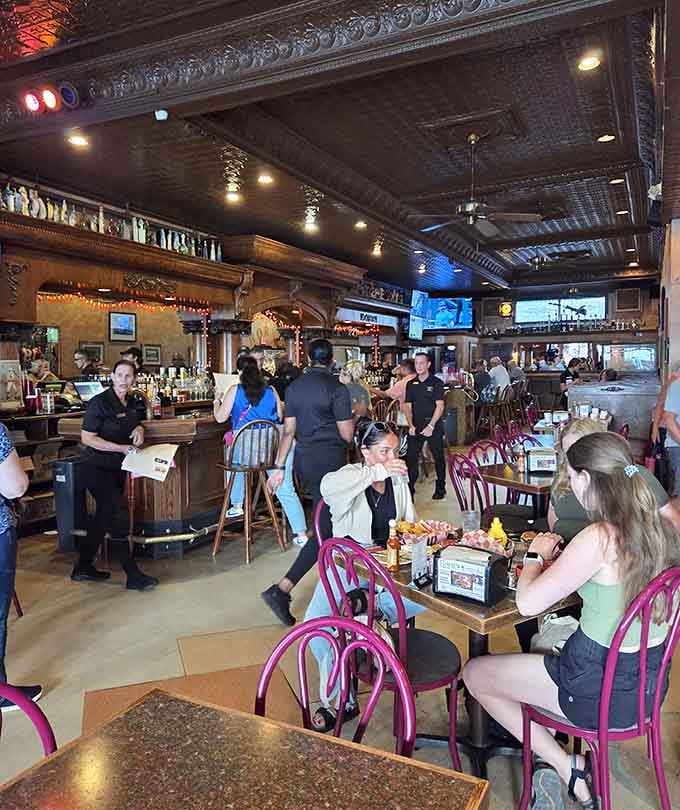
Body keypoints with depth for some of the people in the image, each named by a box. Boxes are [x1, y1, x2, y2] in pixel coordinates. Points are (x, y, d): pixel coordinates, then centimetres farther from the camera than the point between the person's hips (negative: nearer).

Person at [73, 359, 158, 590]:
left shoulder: (131, 403, 7)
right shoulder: (99, 403, -16)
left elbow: (137, 423, 24)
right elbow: (87, 438, -18)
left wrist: (139, 430, 0)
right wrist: (120, 447, -23)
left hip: (118, 468, 8)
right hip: (98, 469, -8)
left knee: (103, 516, 16)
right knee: (119, 515, -10)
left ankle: (84, 567, 31)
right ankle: (133, 576, -4)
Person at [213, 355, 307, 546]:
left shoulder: (235, 391, 6)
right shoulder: (271, 391, 12)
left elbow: (220, 417, 9)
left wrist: (217, 402, 29)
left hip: (247, 448, -1)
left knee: (235, 460, 34)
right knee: (286, 490, 4)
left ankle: (236, 506, 40)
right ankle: (301, 534, 2)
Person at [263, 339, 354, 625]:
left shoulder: (294, 387, 6)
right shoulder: (337, 388, -11)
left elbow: (288, 430, 8)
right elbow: (347, 435, -11)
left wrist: (280, 467, 12)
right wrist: (353, 418, 9)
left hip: (303, 460, 7)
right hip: (329, 462, -7)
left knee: (327, 517, 23)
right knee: (325, 528, -6)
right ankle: (282, 589, -15)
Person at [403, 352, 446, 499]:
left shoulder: (436, 383, -2)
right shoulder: (411, 384, 10)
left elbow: (440, 406, -8)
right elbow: (408, 406, 8)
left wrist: (431, 426, -16)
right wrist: (411, 425, -5)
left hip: (434, 426, -3)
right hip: (416, 426, 3)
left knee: (438, 457, 5)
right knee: (411, 457, -1)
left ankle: (440, 487, 19)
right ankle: (410, 488, 7)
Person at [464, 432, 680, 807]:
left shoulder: (599, 539, -28)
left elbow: (527, 603, -22)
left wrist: (535, 554, -5)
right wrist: (557, 560, 7)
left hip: (602, 692, -8)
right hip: (647, 685, 8)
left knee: (474, 673, 10)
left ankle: (567, 767, 10)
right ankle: (567, 767, 27)